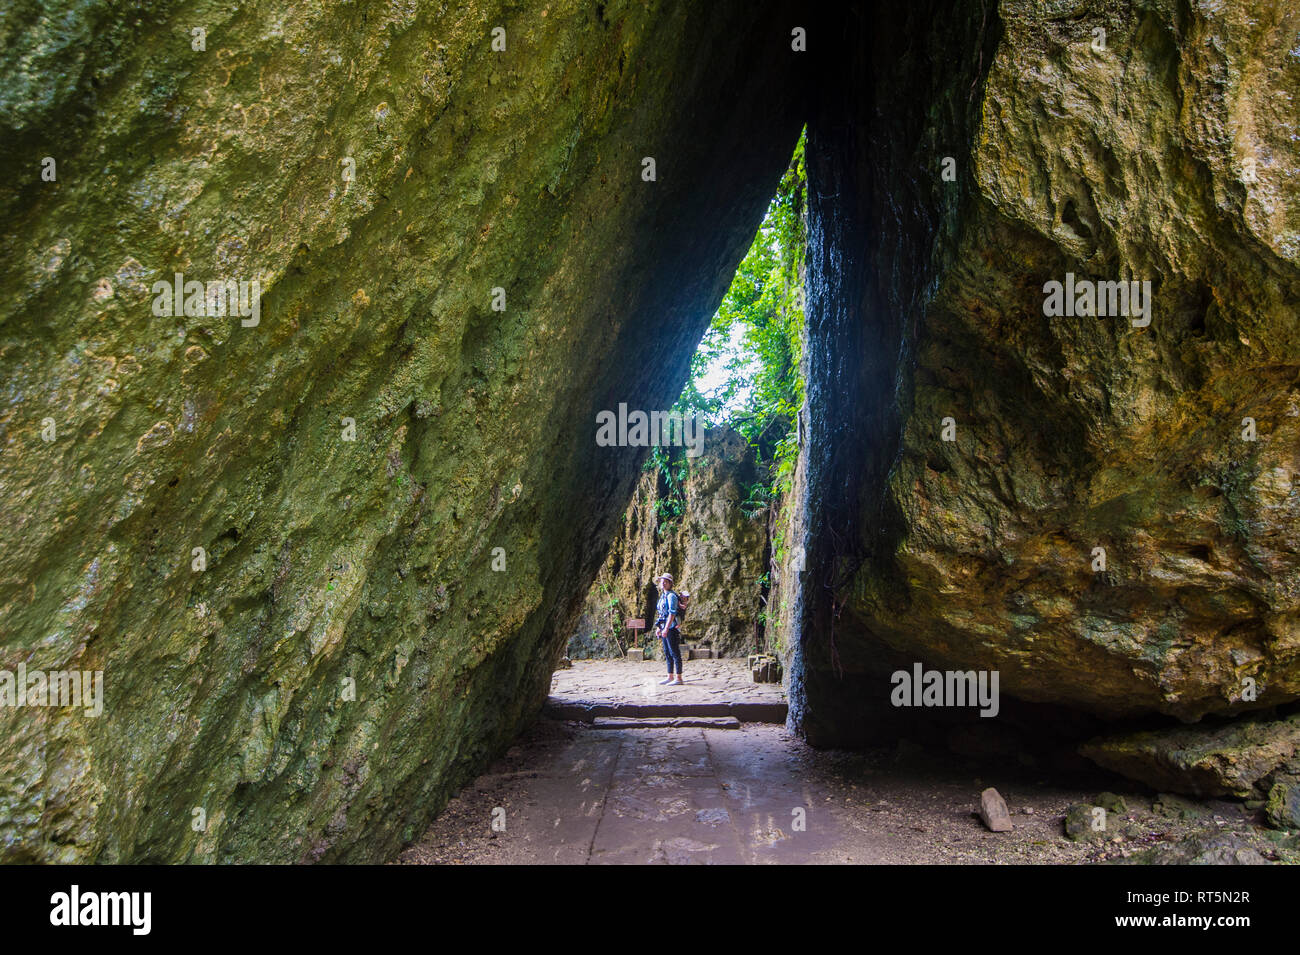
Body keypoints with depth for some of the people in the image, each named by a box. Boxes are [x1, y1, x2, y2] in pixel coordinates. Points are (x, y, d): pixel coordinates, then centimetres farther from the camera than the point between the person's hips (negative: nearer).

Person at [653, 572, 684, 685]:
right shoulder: (663, 595, 16)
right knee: (667, 653, 12)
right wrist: (659, 628, 19)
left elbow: (672, 613, -20)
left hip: (671, 627, -10)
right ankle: (670, 677, 19)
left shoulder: (671, 595, -12)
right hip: (665, 627, 10)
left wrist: (666, 628, -25)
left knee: (675, 653, -7)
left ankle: (679, 678, -4)